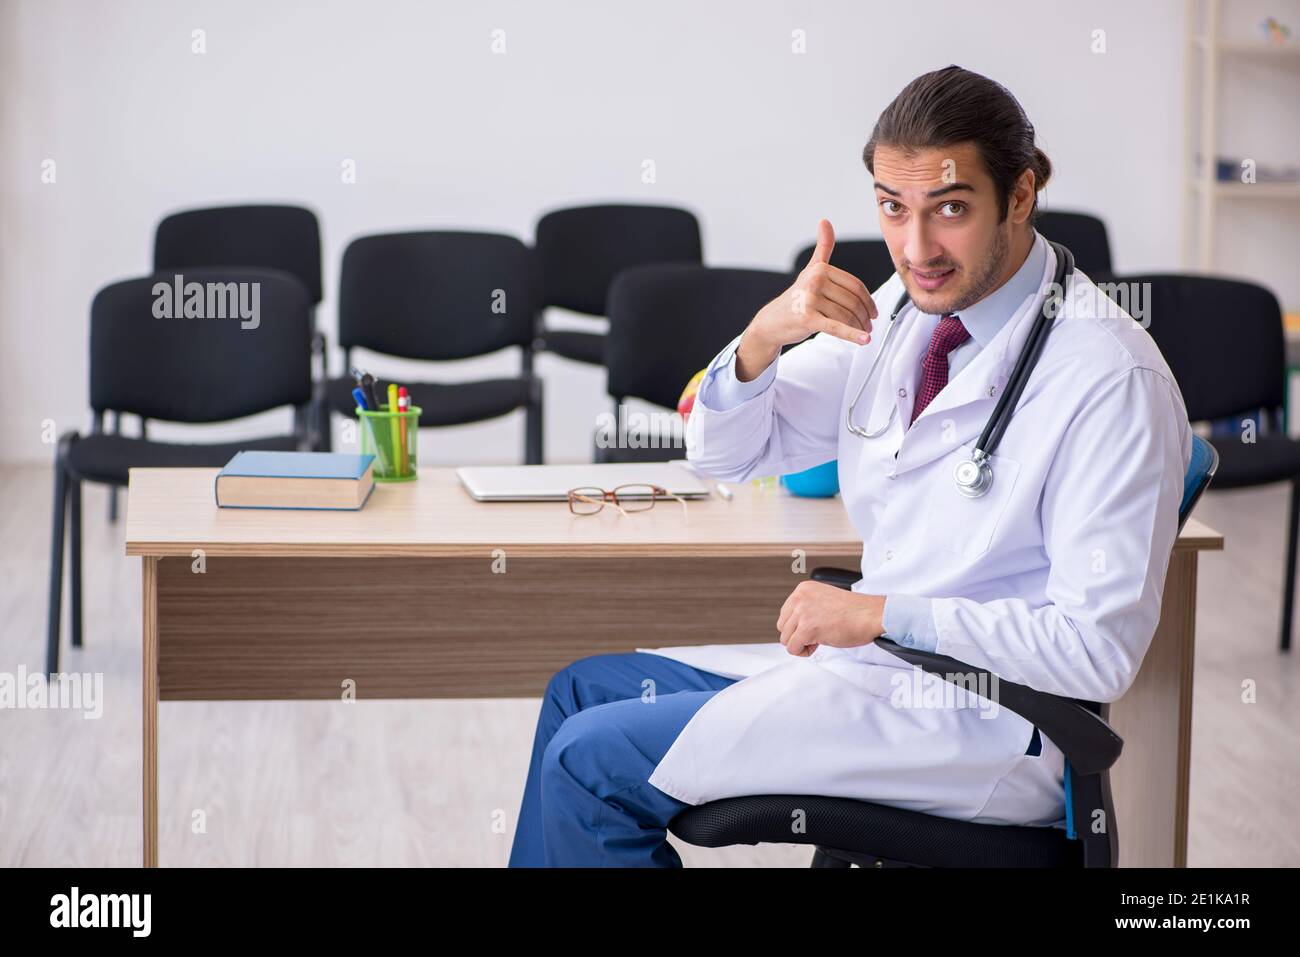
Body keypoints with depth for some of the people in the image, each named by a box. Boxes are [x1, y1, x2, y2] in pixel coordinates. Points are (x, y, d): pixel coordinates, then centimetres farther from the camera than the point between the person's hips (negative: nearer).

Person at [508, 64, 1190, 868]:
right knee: (582, 690, 14)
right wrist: (766, 334, -15)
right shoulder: (902, 307, 2)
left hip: (984, 727, -8)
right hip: (870, 655, 8)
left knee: (591, 761, -11)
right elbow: (725, 454, 7)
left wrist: (881, 615, -22)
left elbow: (1100, 646, -23)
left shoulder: (1110, 378, -21)